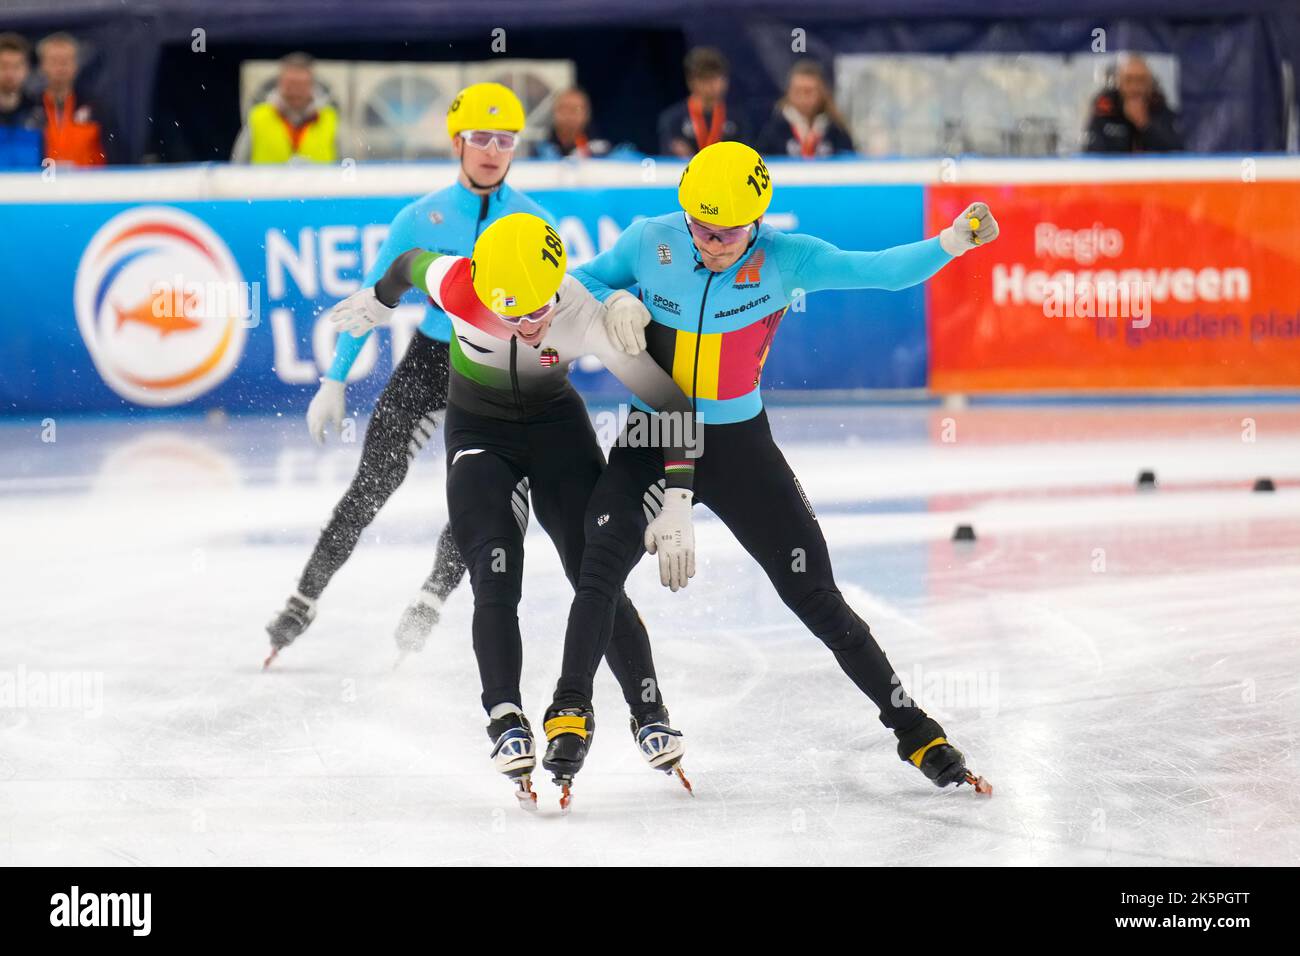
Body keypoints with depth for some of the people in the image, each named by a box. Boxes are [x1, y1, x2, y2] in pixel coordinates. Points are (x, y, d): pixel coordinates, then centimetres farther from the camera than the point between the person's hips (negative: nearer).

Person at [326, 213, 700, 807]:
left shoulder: (585, 319, -30)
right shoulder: (456, 286, -29)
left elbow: (667, 400, -24)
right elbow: (414, 263, -3)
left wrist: (675, 502, -29)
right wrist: (379, 299, 18)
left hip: (557, 424, 0)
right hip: (478, 431, 0)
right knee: (496, 581, -17)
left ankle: (649, 714, 4)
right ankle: (506, 722, -13)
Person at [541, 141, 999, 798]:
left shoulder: (784, 258, -13)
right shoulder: (649, 243, -10)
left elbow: (879, 271, -18)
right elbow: (581, 280, 5)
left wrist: (950, 243, -33)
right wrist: (613, 302, -17)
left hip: (740, 446, -1)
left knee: (814, 596, 1)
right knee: (603, 565, -21)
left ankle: (910, 726, 13)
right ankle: (571, 711, -7)